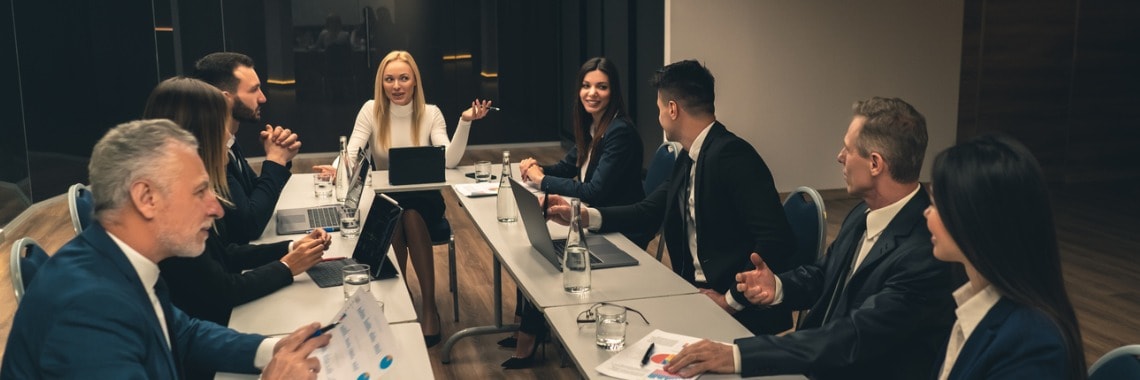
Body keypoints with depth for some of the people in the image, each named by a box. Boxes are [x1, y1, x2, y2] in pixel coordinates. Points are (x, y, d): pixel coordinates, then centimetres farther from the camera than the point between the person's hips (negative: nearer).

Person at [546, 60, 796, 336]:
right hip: (697, 292, 8)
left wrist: (731, 300, -20)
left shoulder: (731, 155, -21)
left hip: (743, 312, -8)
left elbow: (777, 240, -28)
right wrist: (582, 216, 2)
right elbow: (648, 212, 15)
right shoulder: (689, 158, 9)